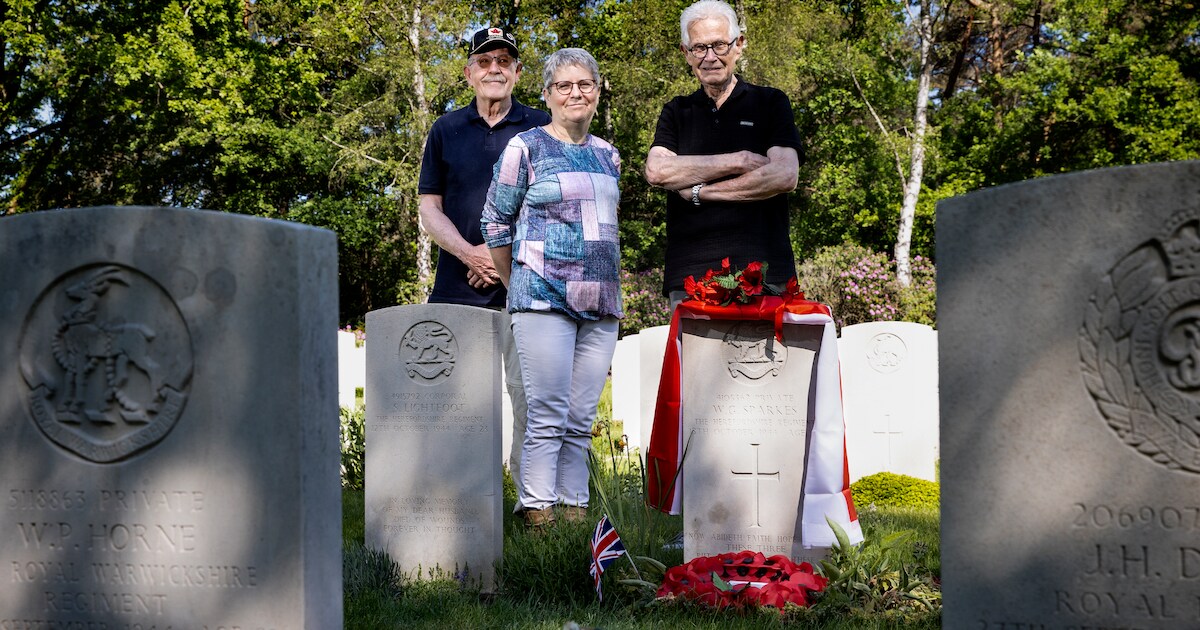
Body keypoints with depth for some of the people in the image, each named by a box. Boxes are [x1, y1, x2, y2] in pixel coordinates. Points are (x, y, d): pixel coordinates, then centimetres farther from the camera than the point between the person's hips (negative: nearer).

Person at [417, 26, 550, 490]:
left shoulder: (541, 129, 9)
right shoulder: (446, 130, 13)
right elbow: (429, 208, 10)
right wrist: (468, 253, -8)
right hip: (456, 288, 2)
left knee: (529, 396, -4)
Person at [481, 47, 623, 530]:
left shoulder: (608, 155, 16)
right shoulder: (526, 148, 0)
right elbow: (496, 221, 4)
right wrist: (517, 287, 7)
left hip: (601, 304, 5)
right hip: (544, 299, -5)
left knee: (581, 421, 7)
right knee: (546, 417, -8)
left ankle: (574, 510, 12)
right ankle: (537, 515, -5)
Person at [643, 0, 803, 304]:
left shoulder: (770, 103, 11)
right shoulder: (677, 113, 18)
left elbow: (784, 177, -5)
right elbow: (656, 170, -2)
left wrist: (698, 192, -5)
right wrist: (737, 162, -7)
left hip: (761, 269, -2)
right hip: (689, 274, 2)